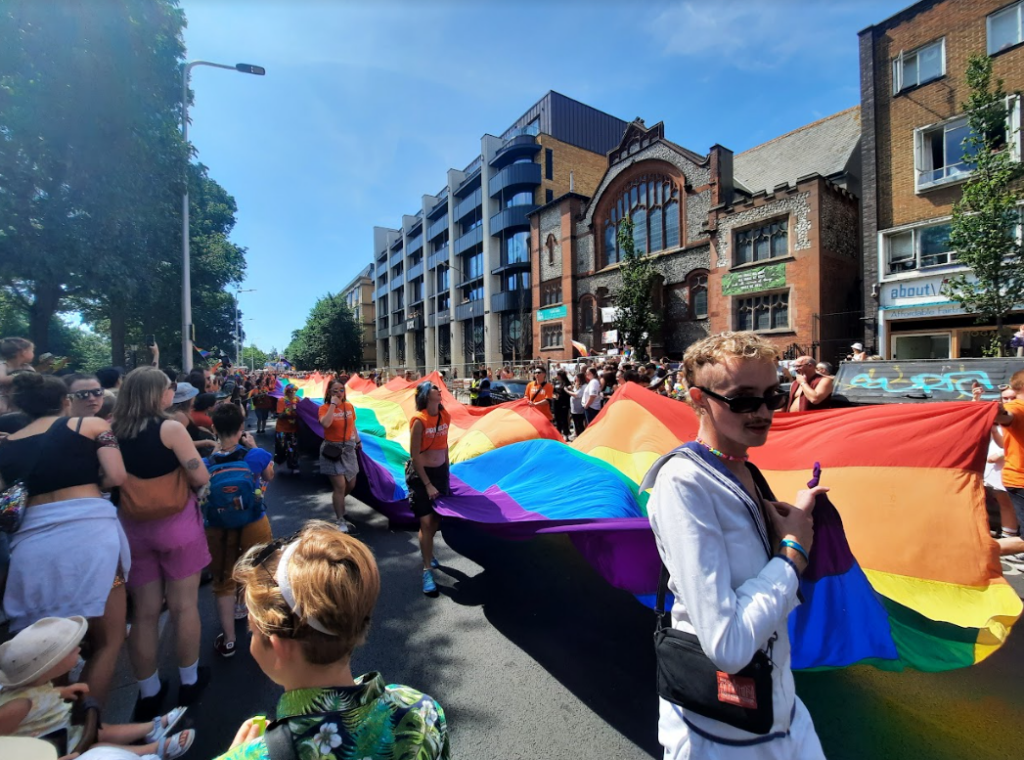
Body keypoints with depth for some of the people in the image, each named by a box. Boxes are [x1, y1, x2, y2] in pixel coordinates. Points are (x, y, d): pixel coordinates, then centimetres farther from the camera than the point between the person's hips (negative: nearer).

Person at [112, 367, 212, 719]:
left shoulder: (113, 430, 1)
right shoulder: (170, 428, -14)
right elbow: (201, 478, -15)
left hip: (133, 525, 5)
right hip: (176, 521, -5)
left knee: (144, 612, 13)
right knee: (184, 605, 9)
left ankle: (148, 692, 25)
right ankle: (189, 681, 24)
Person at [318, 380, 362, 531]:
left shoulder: (349, 406, 3)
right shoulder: (324, 408, -11)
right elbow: (326, 424, -32)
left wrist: (357, 440, 22)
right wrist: (333, 404, -25)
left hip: (348, 448, 5)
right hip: (333, 448, -5)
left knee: (351, 484, 14)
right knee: (340, 485, -9)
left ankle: (337, 502, 46)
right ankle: (341, 521, 6)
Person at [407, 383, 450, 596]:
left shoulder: (445, 416, 0)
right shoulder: (419, 420, -19)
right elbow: (414, 456, -16)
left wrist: (447, 473, 12)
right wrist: (427, 484, -15)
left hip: (440, 471, 6)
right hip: (421, 473, -6)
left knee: (437, 519, 16)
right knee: (426, 522, -4)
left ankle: (428, 553, 42)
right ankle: (427, 572, 9)